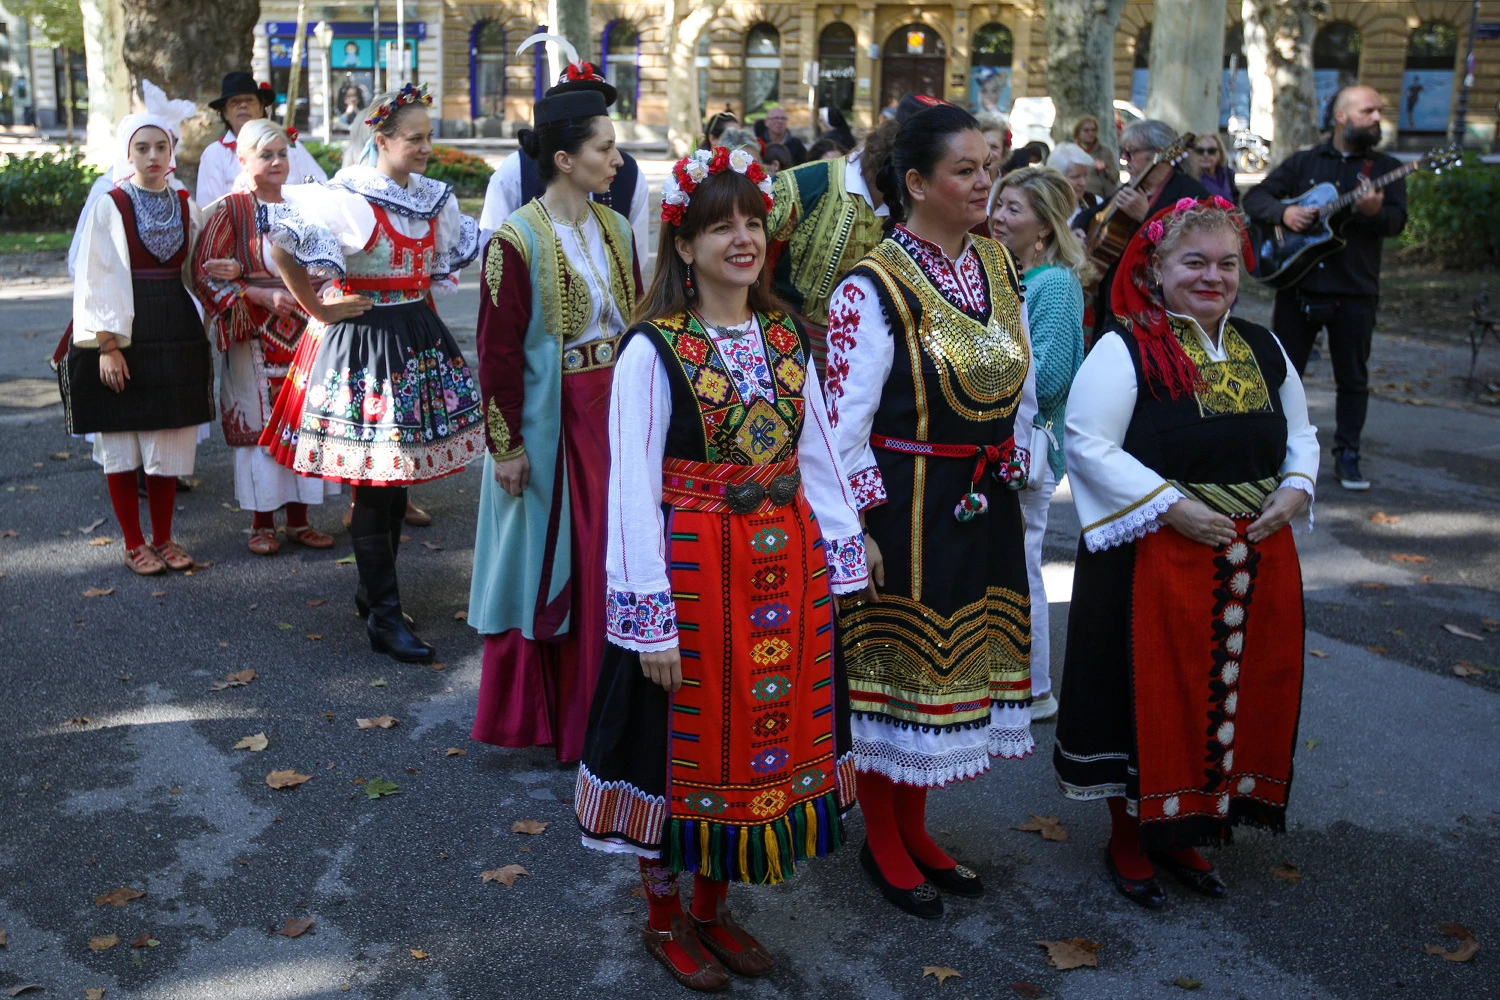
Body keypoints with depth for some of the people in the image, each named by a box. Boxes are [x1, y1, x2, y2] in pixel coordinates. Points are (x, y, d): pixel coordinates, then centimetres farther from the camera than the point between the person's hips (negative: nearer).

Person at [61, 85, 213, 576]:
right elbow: (99, 280, -9)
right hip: (124, 331, -4)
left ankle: (163, 537, 20)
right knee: (122, 440, 2)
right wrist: (107, 345, -15)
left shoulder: (185, 204, 8)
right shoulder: (110, 205, -5)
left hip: (175, 330, 4)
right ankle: (134, 543, 14)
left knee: (169, 439, 7)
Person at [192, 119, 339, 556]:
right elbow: (205, 274, -8)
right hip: (254, 336, -4)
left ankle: (299, 517, 15)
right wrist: (262, 295, -18)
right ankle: (261, 522, 10)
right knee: (258, 422, -1)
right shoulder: (229, 210, -3)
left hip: (301, 331, 4)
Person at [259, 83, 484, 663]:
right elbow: (281, 249, -16)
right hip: (362, 345, -7)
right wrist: (319, 311, -11)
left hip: (419, 341, 7)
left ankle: (373, 590, 29)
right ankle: (384, 619, 3)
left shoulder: (434, 200, 8)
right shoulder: (346, 199, -13)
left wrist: (419, 305, 11)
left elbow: (447, 259, 24)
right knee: (373, 484, -3)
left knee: (397, 480, 14)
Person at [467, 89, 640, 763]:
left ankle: (597, 709, 27)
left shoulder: (614, 229, 6)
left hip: (613, 415, 6)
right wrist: (505, 444, -13)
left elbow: (637, 324, 10)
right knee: (545, 562, 6)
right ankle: (539, 713, 23)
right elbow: (498, 350, -13)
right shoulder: (518, 241, -13)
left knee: (606, 561, 11)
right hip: (551, 421, -6)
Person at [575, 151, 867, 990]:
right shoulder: (654, 348, -12)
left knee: (766, 736, 15)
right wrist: (653, 617, -17)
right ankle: (665, 916, 32)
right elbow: (633, 488, -14)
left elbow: (820, 458, 9)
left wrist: (840, 565, 6)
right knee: (685, 743, 9)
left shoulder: (787, 338, 6)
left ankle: (714, 906, 36)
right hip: (693, 570, -5)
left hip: (786, 571, 6)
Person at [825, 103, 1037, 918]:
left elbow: (1020, 388, 15)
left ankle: (913, 826, 35)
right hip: (904, 507, -7)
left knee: (956, 667, 16)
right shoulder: (872, 287, -15)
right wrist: (859, 527, -17)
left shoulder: (998, 266, 7)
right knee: (891, 665, 6)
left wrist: (1010, 473, 13)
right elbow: (844, 420, -16)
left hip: (983, 507, 7)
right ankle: (882, 841, 26)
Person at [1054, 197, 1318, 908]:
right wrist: (1171, 505, -21)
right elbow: (1088, 445, -17)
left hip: (1254, 558, 7)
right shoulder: (1126, 350, -10)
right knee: (1150, 698, 3)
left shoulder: (1262, 348, 10)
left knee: (1233, 696, 14)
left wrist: (1295, 489, -2)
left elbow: (1301, 434, 19)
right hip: (1155, 558, -6)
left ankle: (1183, 830, 32)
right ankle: (1129, 837, 23)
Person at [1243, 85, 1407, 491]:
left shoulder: (1386, 168, 6)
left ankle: (1347, 456, 14)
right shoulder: (1303, 162, 9)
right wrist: (1283, 211, -16)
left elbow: (1397, 221, -8)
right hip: (1298, 285, 1)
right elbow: (1254, 197, 4)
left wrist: (1374, 211, -30)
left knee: (1353, 379, 4)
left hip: (1355, 292, 0)